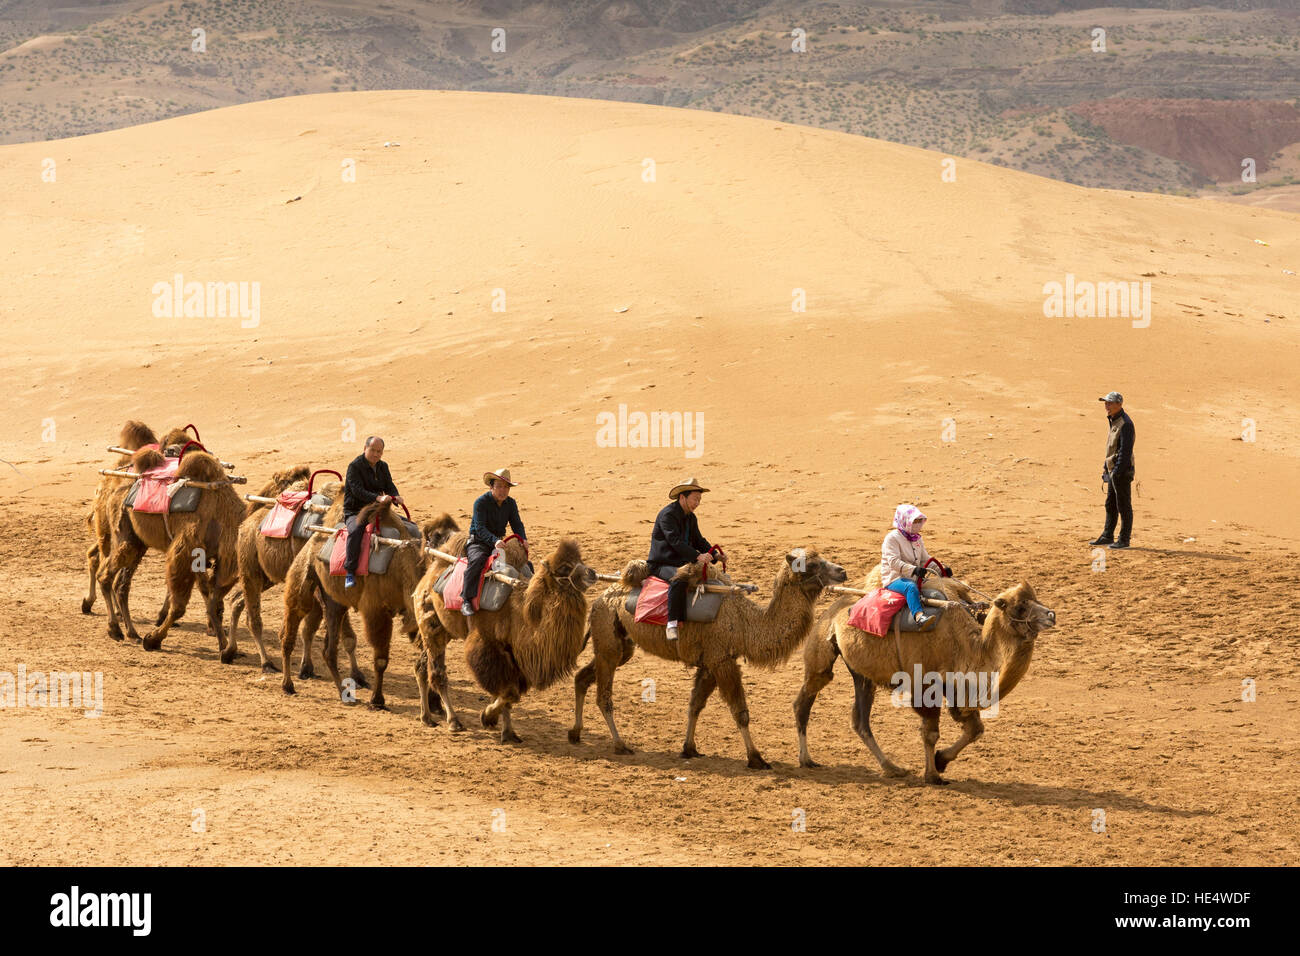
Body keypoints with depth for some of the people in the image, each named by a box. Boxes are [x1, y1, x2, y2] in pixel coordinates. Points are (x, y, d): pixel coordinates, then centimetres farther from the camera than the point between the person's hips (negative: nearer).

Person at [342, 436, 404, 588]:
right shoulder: (355, 466, -11)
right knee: (355, 531, -40)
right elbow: (358, 490, -23)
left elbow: (390, 485, 4)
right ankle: (350, 572, -34)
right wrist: (378, 498, -37)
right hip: (354, 512, -7)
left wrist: (395, 497, -20)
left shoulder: (383, 466, 12)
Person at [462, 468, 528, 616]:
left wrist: (523, 539, -24)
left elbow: (517, 524, -1)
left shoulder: (510, 503, 5)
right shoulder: (481, 502, -14)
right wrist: (494, 541, -41)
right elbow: (480, 528, -24)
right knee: (477, 559, -38)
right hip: (478, 542, -6)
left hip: (499, 542, 6)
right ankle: (466, 600, -38)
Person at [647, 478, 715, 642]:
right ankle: (673, 623, -41)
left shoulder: (691, 518, 14)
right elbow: (675, 541, -26)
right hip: (661, 565, -9)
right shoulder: (667, 514, -15)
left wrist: (714, 554, -2)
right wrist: (697, 556, -34)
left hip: (681, 563, 9)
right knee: (678, 579, -39)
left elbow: (699, 541, 18)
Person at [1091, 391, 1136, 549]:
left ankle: (1124, 539, 1)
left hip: (1122, 471, -10)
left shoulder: (1125, 424, -17)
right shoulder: (1114, 422, 14)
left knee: (1123, 506, -3)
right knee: (1110, 505, 15)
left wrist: (1117, 471, -24)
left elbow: (1125, 450, -22)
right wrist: (1106, 469, 21)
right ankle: (1107, 536, 23)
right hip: (1113, 471, 10)